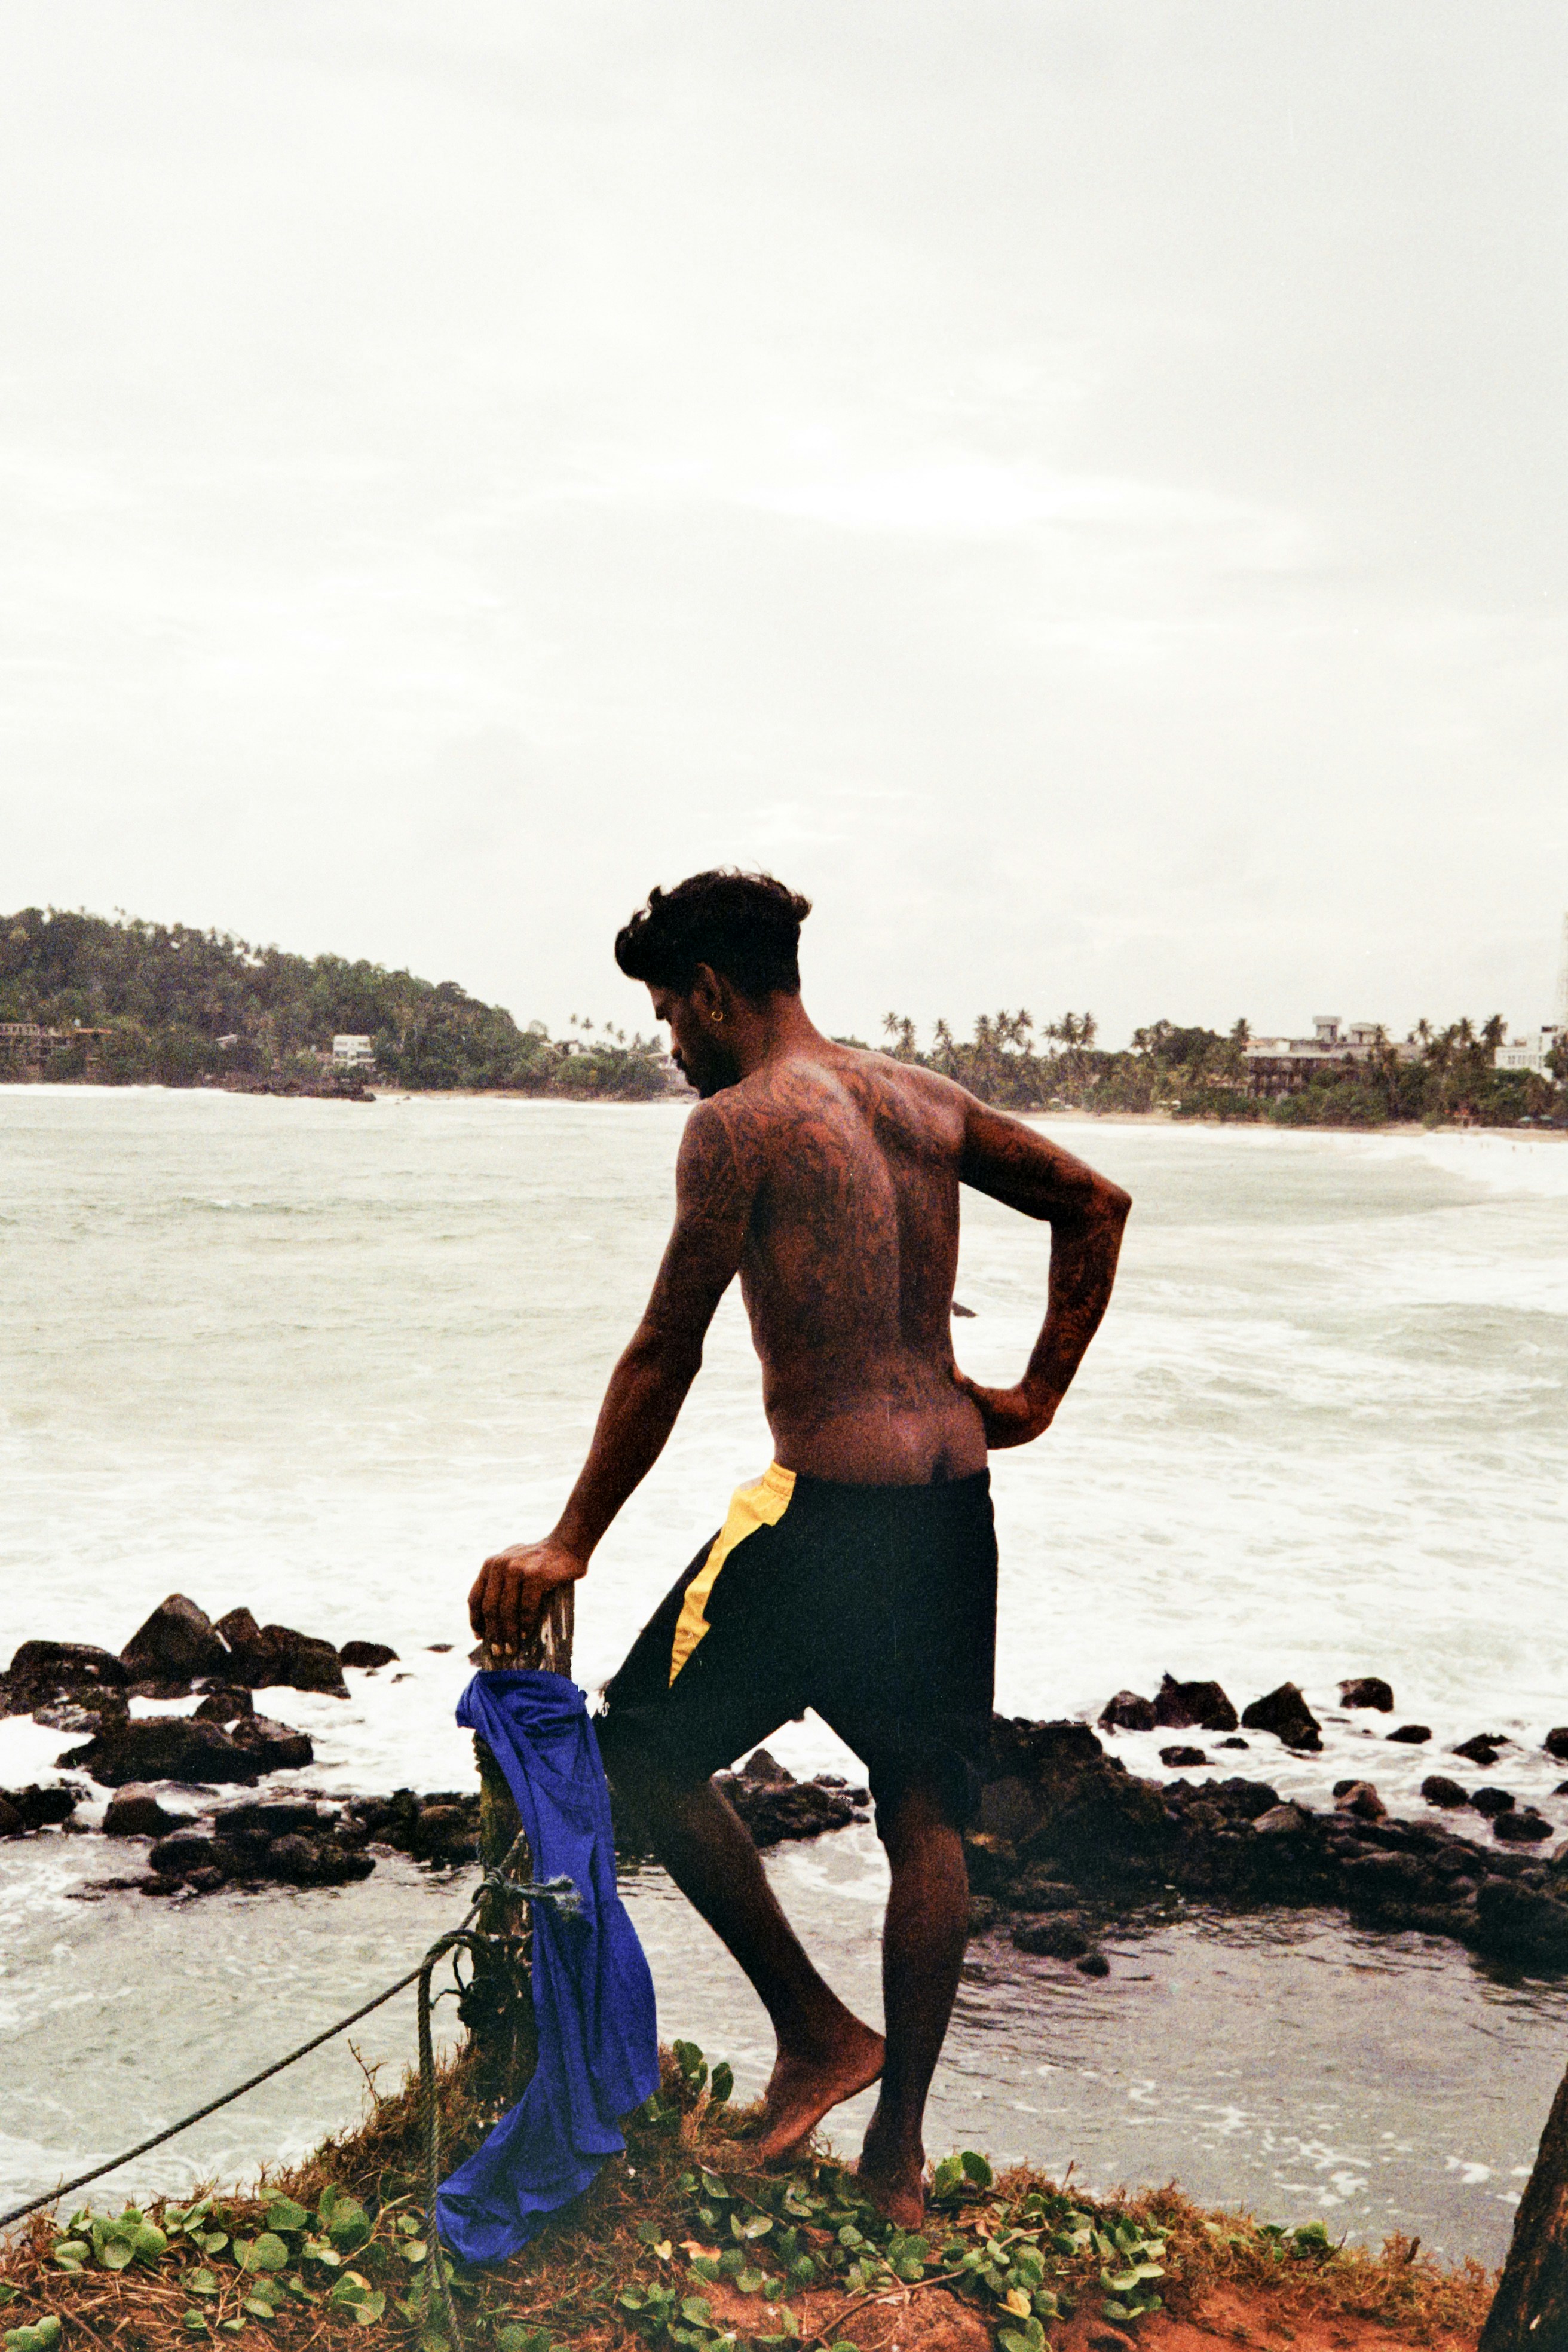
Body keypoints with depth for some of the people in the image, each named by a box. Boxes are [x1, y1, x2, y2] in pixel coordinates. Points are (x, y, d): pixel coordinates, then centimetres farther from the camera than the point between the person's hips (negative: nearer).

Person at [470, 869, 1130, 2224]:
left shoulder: (740, 1121, -9)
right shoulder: (924, 1100, 12)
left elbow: (664, 1358, -10)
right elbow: (1097, 1205, 17)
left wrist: (571, 1545, -2)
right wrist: (1038, 1396, 19)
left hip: (832, 1503, -7)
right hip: (956, 1498, 8)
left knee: (647, 1749, 10)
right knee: (928, 1818, 13)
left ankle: (818, 2032, 13)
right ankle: (898, 2151, 21)